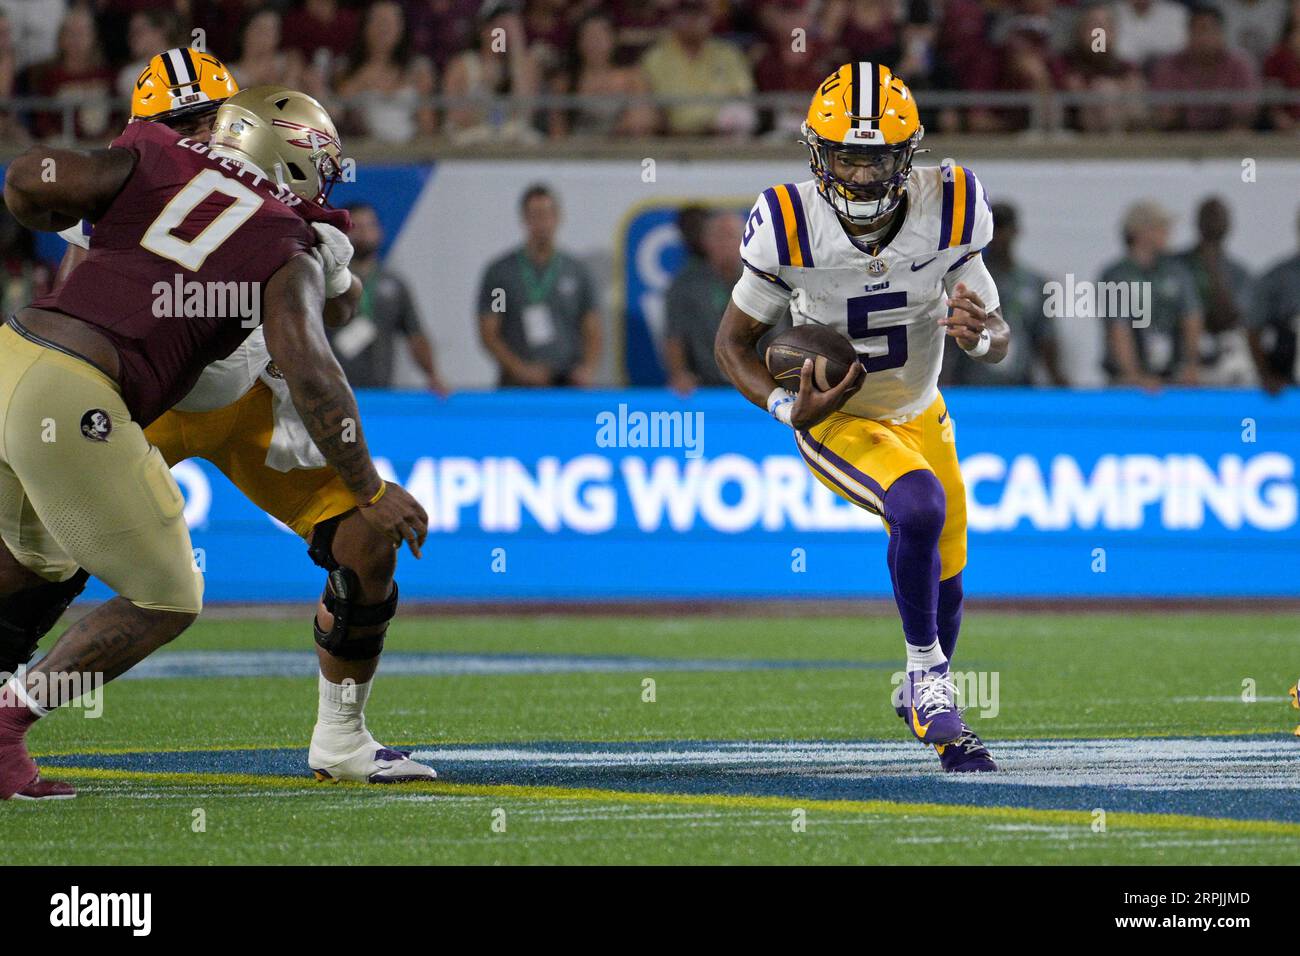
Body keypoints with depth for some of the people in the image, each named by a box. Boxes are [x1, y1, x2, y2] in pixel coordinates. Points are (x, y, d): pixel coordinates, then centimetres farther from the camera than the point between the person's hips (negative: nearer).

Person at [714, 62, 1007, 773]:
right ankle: (930, 681, -14)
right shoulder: (791, 227, -26)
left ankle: (922, 703, 44)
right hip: (834, 422, -4)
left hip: (920, 414, 4)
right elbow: (733, 344, -12)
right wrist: (787, 408, -29)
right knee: (920, 505, -32)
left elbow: (998, 338, -9)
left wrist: (980, 332, -34)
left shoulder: (946, 209, -20)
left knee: (942, 584, 14)